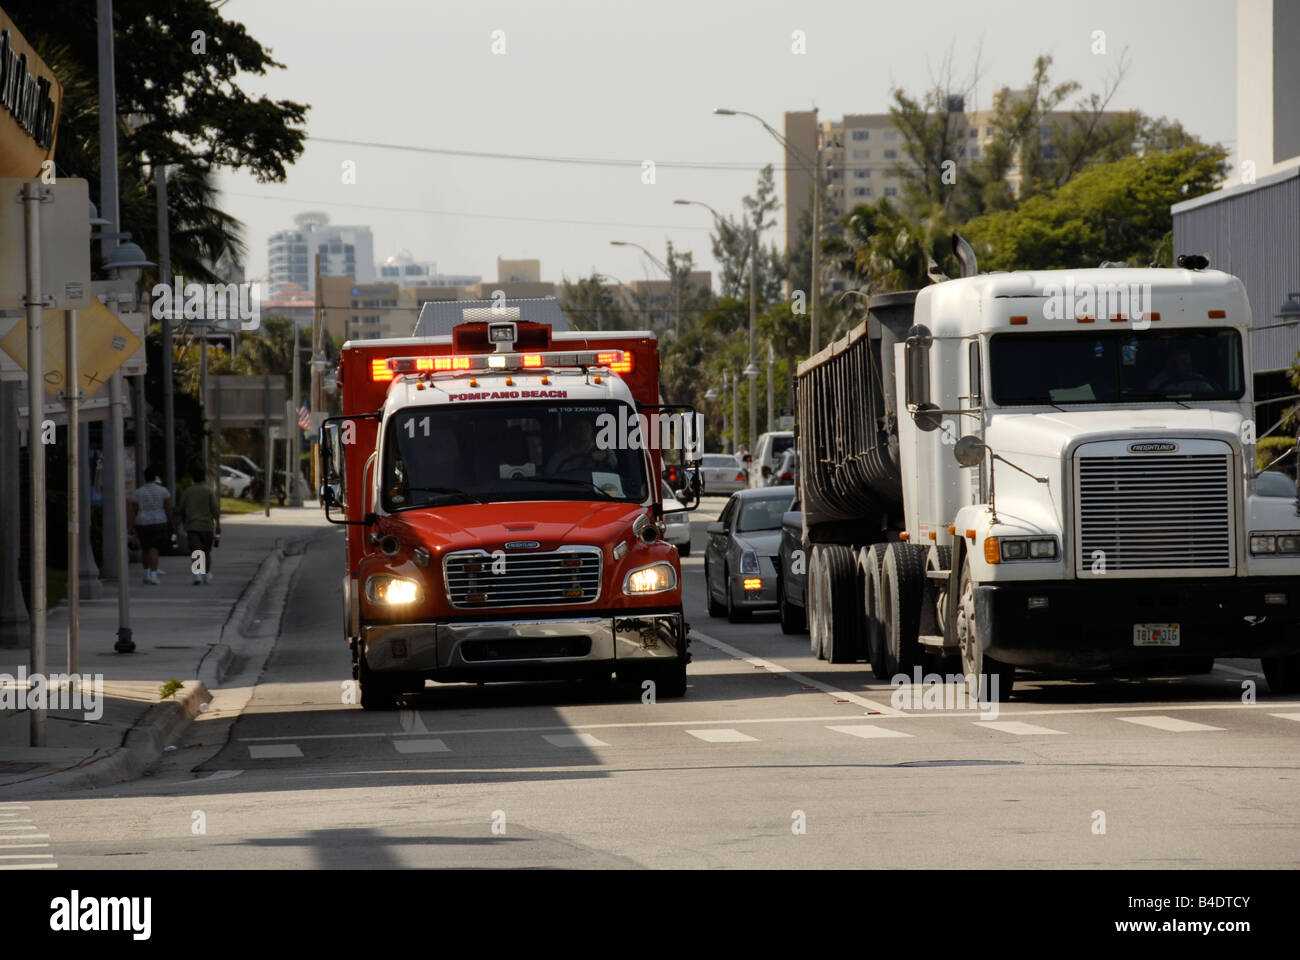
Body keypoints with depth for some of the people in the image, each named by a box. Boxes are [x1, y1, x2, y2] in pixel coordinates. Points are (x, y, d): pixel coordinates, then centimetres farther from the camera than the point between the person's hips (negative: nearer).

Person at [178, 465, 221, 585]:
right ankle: (207, 575, 25)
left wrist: (184, 525, 24)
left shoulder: (187, 492, 5)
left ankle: (197, 575, -25)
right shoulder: (209, 491, -2)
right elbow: (215, 509, -10)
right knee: (206, 552, 16)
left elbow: (182, 512, 10)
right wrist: (218, 525, -7)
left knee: (195, 553, -6)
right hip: (207, 526, 0)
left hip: (192, 526, 0)